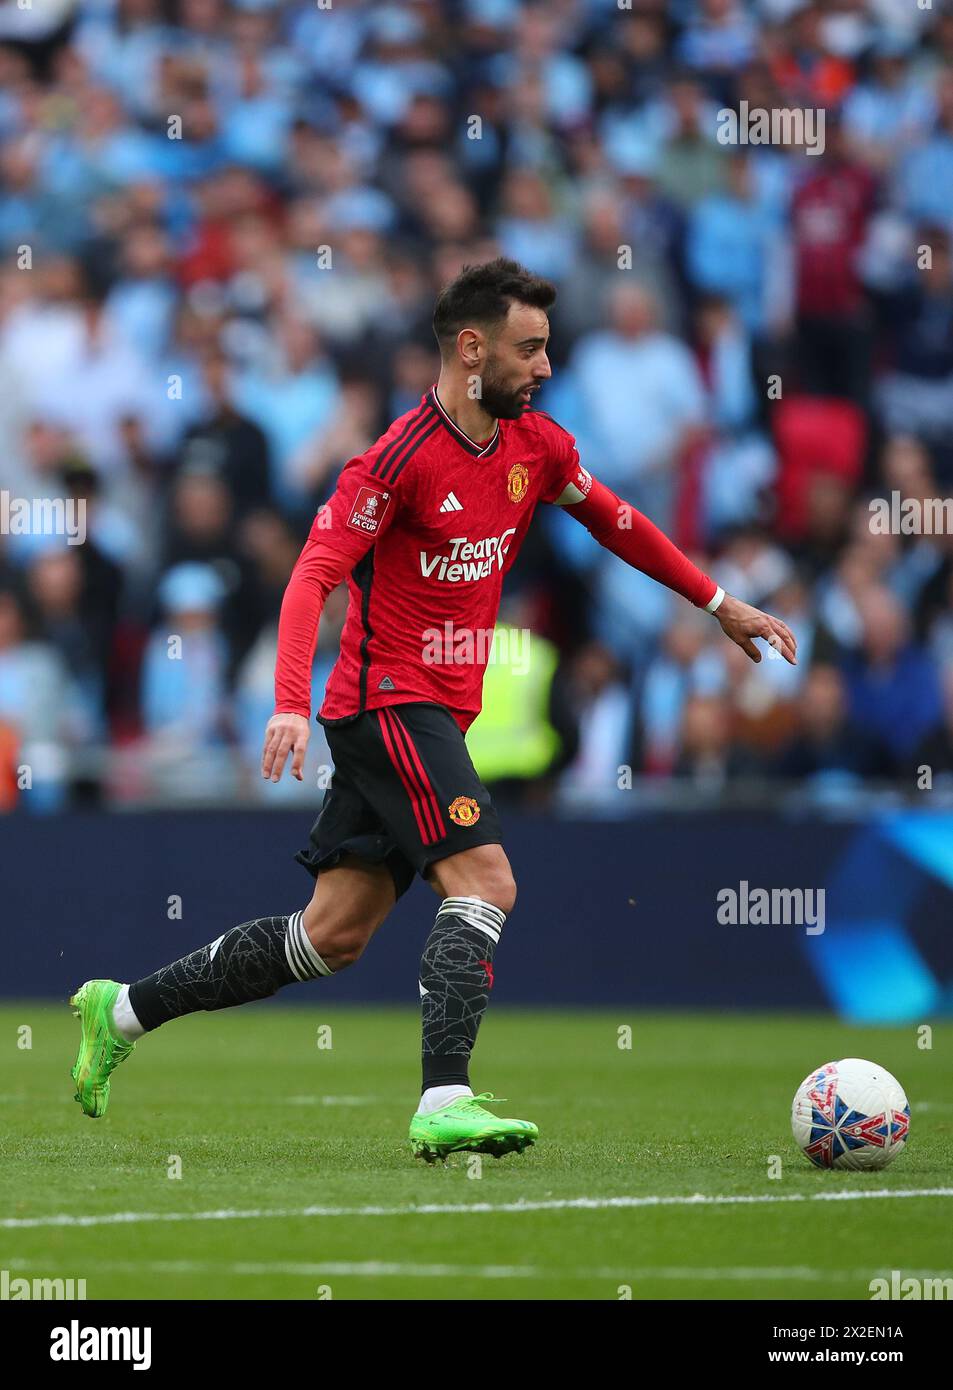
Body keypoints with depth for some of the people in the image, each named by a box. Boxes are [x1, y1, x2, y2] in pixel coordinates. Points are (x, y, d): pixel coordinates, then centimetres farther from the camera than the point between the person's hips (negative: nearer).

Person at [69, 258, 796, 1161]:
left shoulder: (536, 446, 8)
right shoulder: (402, 458, -15)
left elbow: (615, 522, 25)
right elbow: (312, 577, -20)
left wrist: (720, 605, 28)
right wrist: (292, 704, -32)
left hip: (435, 713, 8)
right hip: (388, 704, -8)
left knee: (335, 934, 7)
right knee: (485, 883, -21)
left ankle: (123, 1010, 17)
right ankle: (443, 1105, -27)